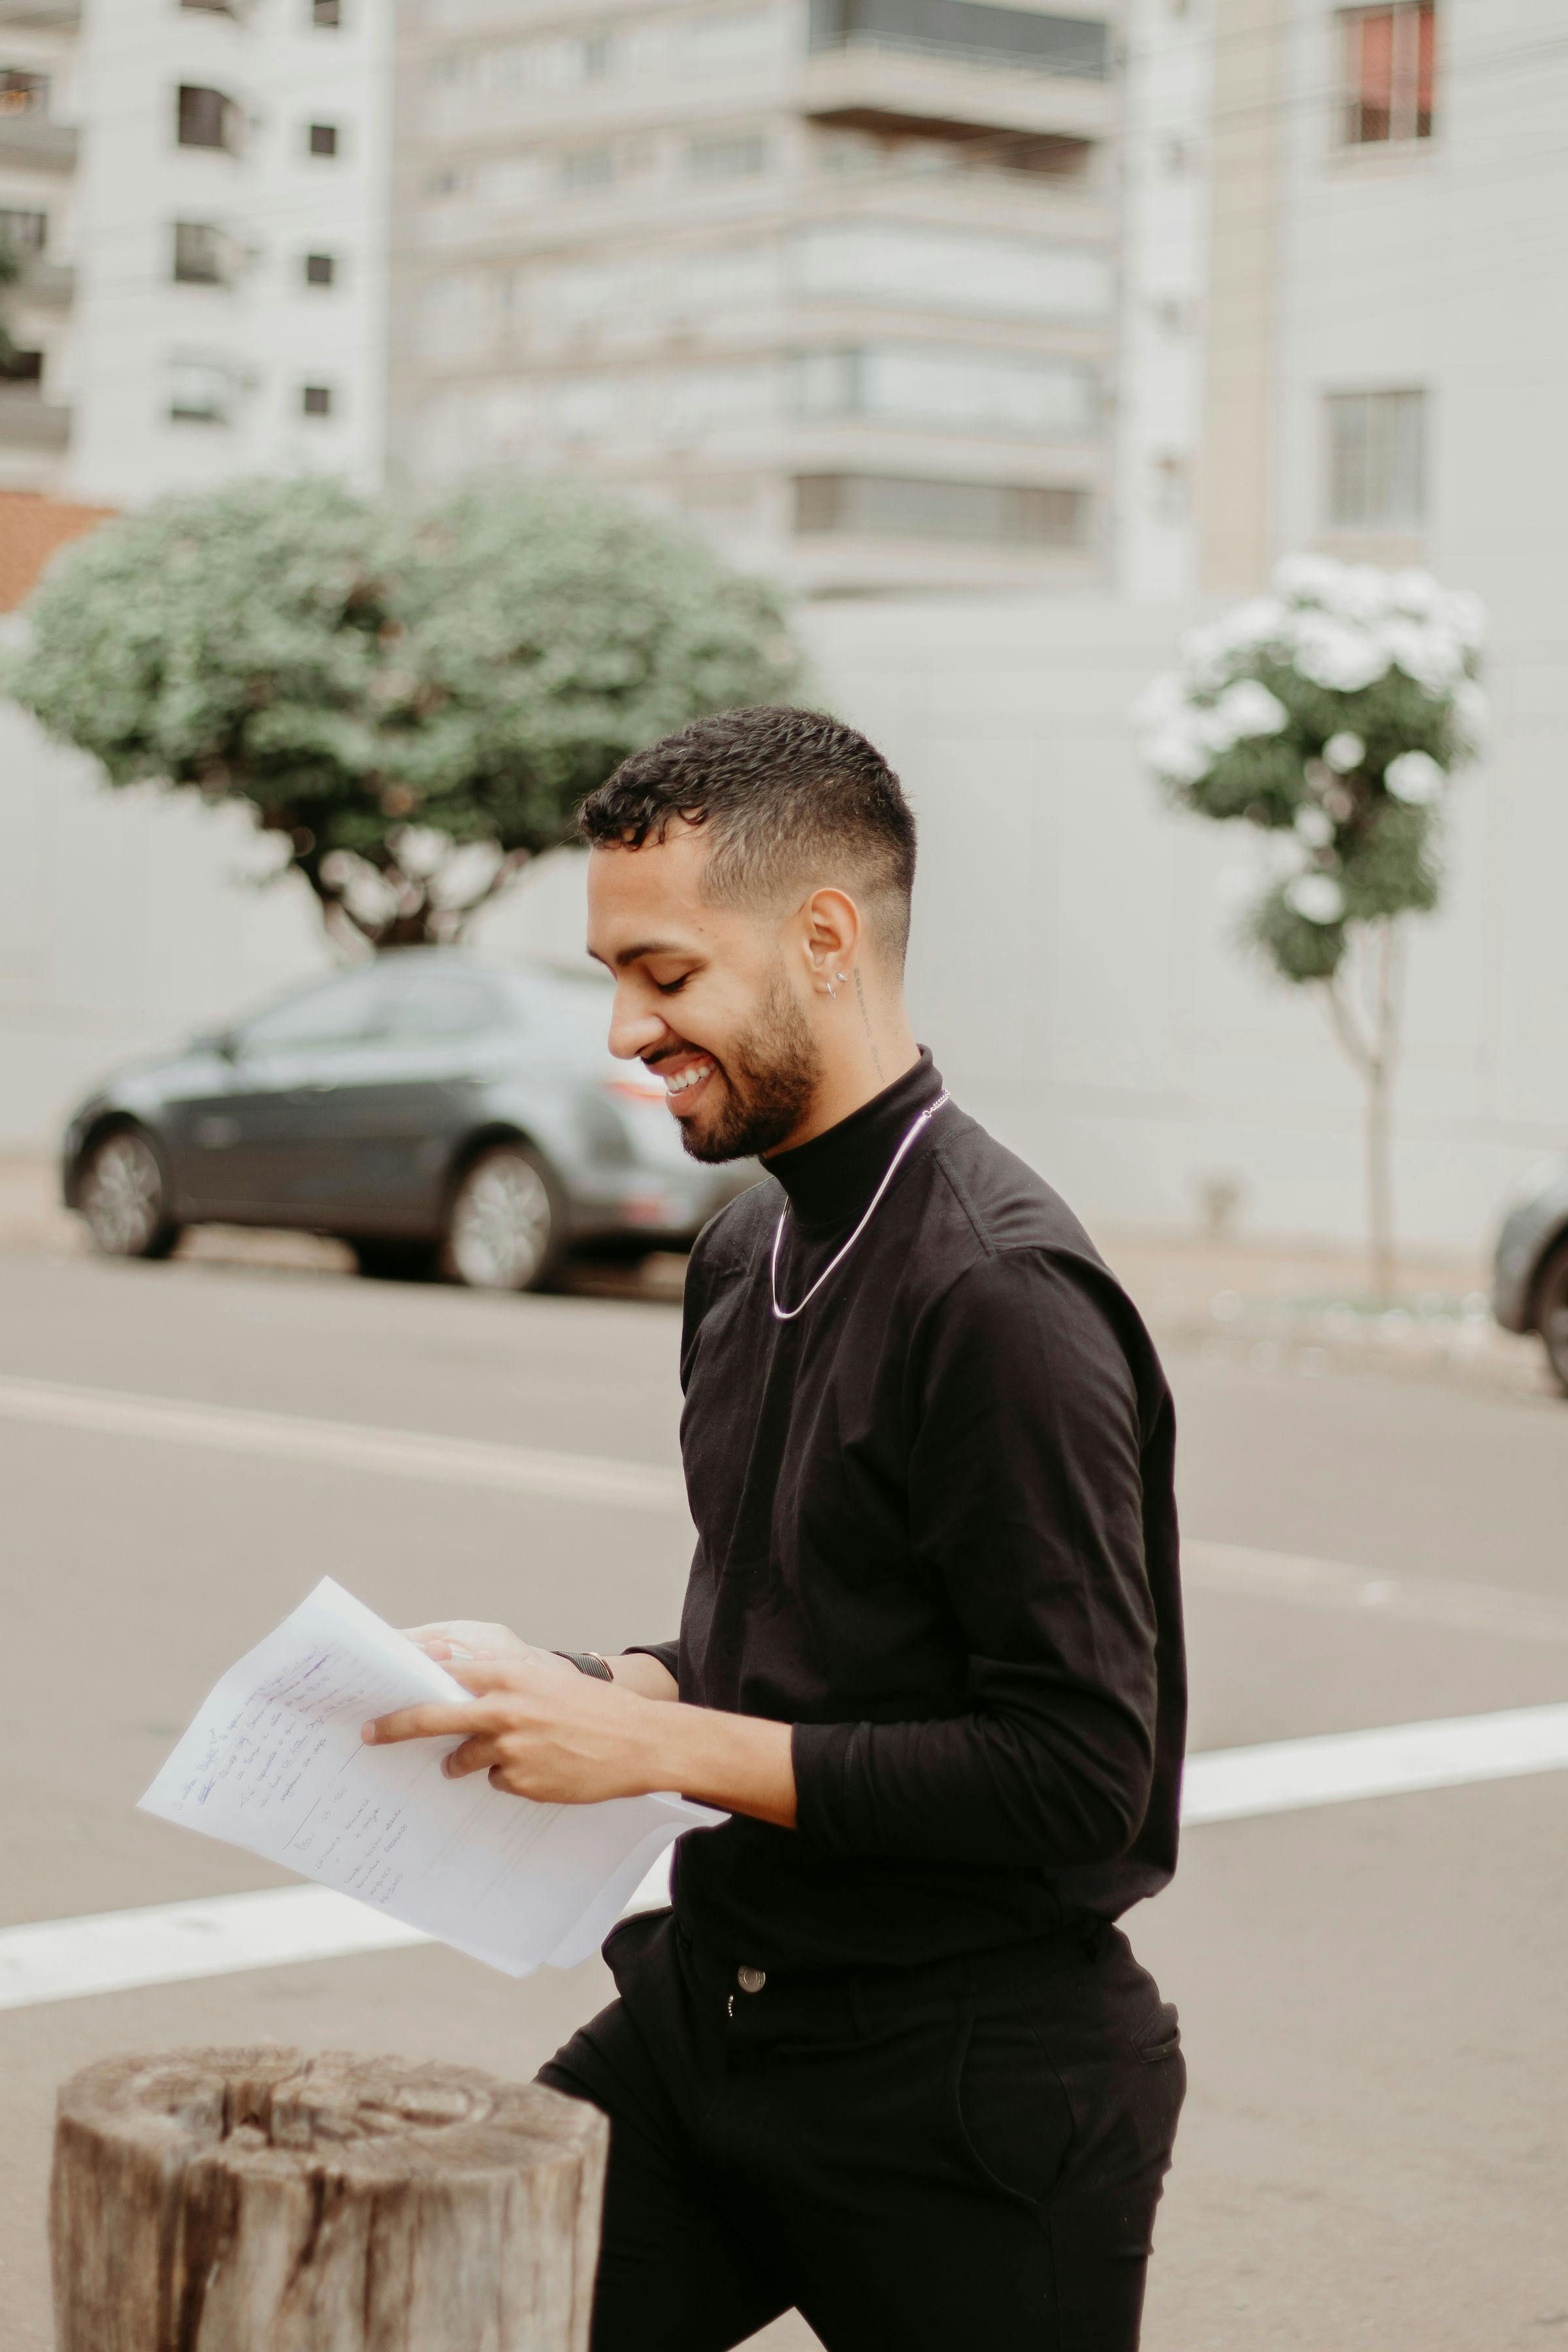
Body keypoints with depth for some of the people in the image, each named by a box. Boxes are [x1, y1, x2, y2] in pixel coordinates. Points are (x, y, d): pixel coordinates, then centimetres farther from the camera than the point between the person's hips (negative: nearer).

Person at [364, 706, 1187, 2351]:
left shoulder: (1000, 1299, -20)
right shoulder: (748, 1254, 10)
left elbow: (1079, 1778, -23)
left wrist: (661, 1746, -21)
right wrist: (571, 1688, 0)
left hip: (962, 2090, -7)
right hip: (714, 2012, 7)